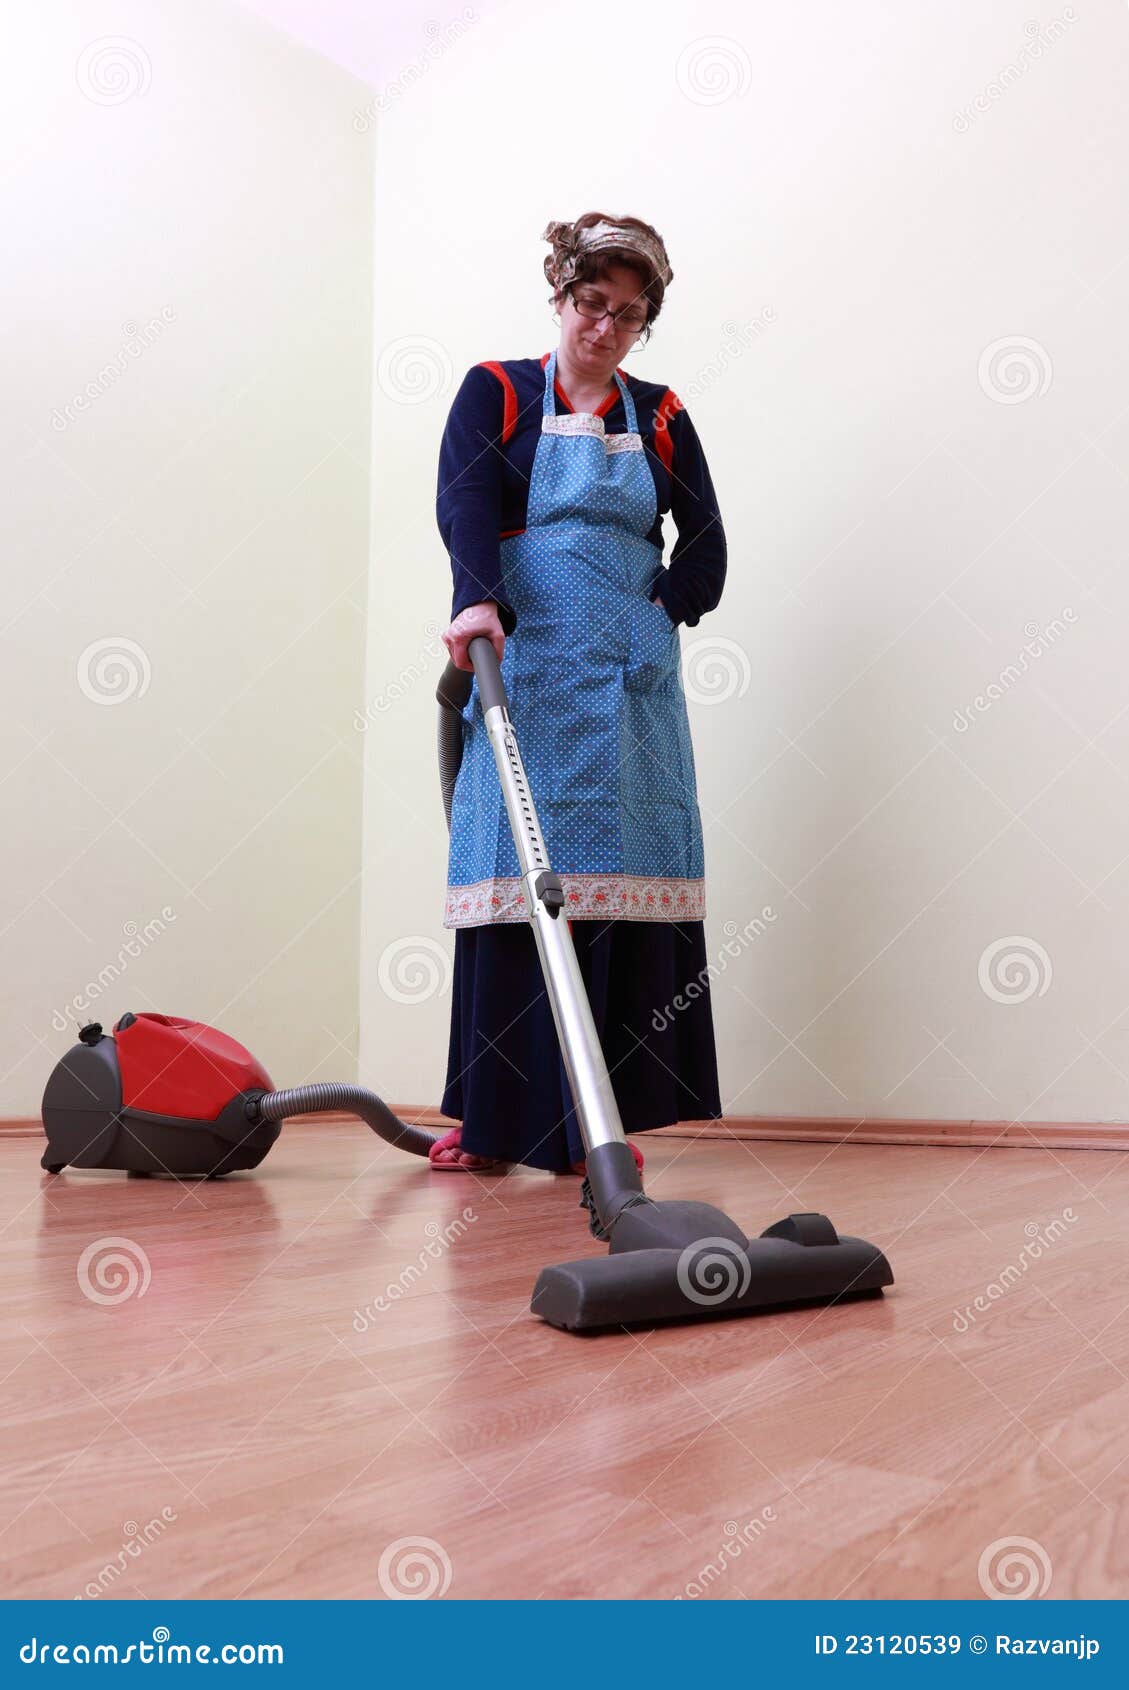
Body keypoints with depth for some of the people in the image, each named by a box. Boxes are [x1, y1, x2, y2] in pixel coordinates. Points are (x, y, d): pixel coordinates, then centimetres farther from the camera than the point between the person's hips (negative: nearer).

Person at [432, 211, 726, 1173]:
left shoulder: (660, 417, 16)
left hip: (634, 677, 3)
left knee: (620, 879, -4)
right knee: (515, 876, -5)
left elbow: (705, 543, 14)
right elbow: (464, 503, -10)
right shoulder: (497, 392, 7)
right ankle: (497, 1120, 0)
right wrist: (477, 601, -27)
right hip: (525, 665, -2)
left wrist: (661, 619, -3)